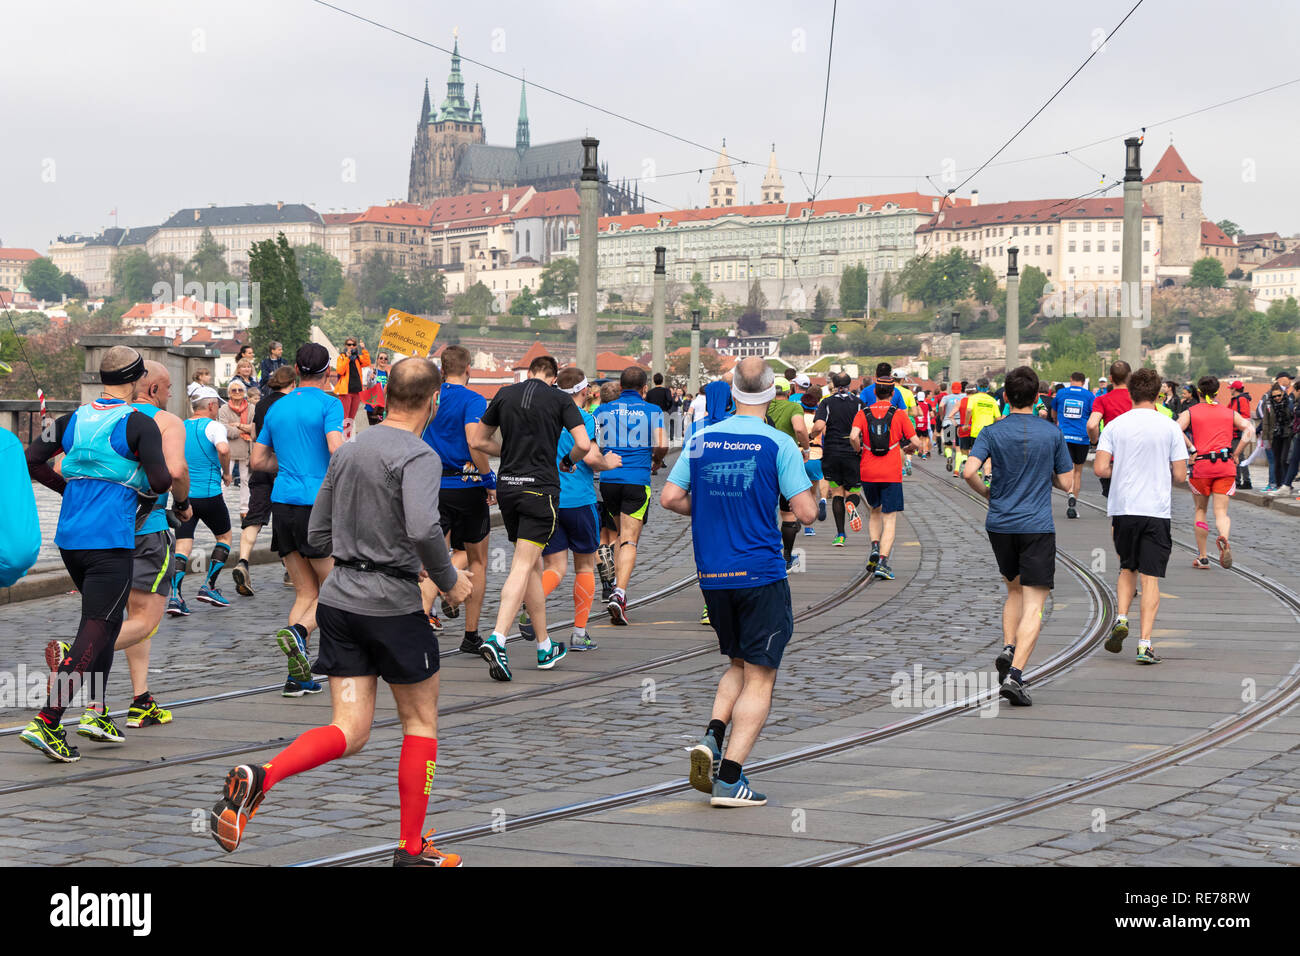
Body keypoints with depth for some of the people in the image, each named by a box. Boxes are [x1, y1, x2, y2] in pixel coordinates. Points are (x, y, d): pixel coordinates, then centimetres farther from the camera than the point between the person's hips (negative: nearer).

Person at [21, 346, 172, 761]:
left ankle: (97, 711, 18)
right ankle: (46, 723, -16)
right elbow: (160, 480, -16)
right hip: (111, 541, -7)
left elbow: (32, 459, 11)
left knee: (107, 621, 22)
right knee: (94, 632, -6)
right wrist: (151, 491, 7)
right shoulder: (140, 423, -7)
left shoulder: (75, 418, 10)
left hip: (69, 537, 7)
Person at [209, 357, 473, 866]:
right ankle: (411, 848, 18)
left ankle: (258, 778, -20)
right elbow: (423, 528, -28)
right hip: (393, 607, -6)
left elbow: (318, 536, 15)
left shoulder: (347, 450, 11)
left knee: (349, 731, 5)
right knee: (420, 721, 13)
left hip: (339, 600, 6)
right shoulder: (418, 456, -12)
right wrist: (448, 580, -11)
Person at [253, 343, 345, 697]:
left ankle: (297, 676, 1)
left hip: (282, 504, 6)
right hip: (317, 505, -6)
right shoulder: (328, 404, -5)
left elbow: (258, 460, 16)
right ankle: (297, 631, -24)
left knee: (306, 592, 10)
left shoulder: (277, 407, 14)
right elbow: (336, 449, -19)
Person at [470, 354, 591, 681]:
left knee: (533, 566, 14)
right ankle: (497, 639, -25)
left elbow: (478, 441, 14)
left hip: (506, 486, 4)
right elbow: (584, 444, -9)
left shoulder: (505, 394, 9)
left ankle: (545, 647, 20)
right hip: (541, 487, -4)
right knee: (523, 567, -8)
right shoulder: (560, 399, -1)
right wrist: (568, 461, 11)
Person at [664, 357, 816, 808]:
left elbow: (669, 497, 5)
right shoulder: (778, 443, -8)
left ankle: (711, 738, -1)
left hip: (712, 575, 5)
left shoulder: (701, 439, 4)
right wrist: (810, 496, 12)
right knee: (759, 677, 3)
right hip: (760, 574, -5)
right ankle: (729, 778, -4)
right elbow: (807, 513, -11)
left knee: (738, 665, 22)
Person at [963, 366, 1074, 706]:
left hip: (1000, 525, 3)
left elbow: (969, 472, -14)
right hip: (1038, 526, -3)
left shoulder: (992, 432, -2)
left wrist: (985, 491, 6)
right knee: (1033, 607, -4)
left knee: (1014, 590, 25)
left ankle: (1008, 649, 7)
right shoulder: (1052, 433, -2)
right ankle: (1014, 674, -16)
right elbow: (1066, 483, 1)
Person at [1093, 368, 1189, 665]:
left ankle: (1121, 618, 2)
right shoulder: (1169, 427, -3)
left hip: (1122, 508, 2)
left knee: (1128, 568, 22)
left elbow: (1100, 469, -7)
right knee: (1150, 577, 1)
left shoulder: (1115, 425, -1)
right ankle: (1145, 643, -4)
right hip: (1156, 511, -1)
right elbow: (1180, 475, -3)